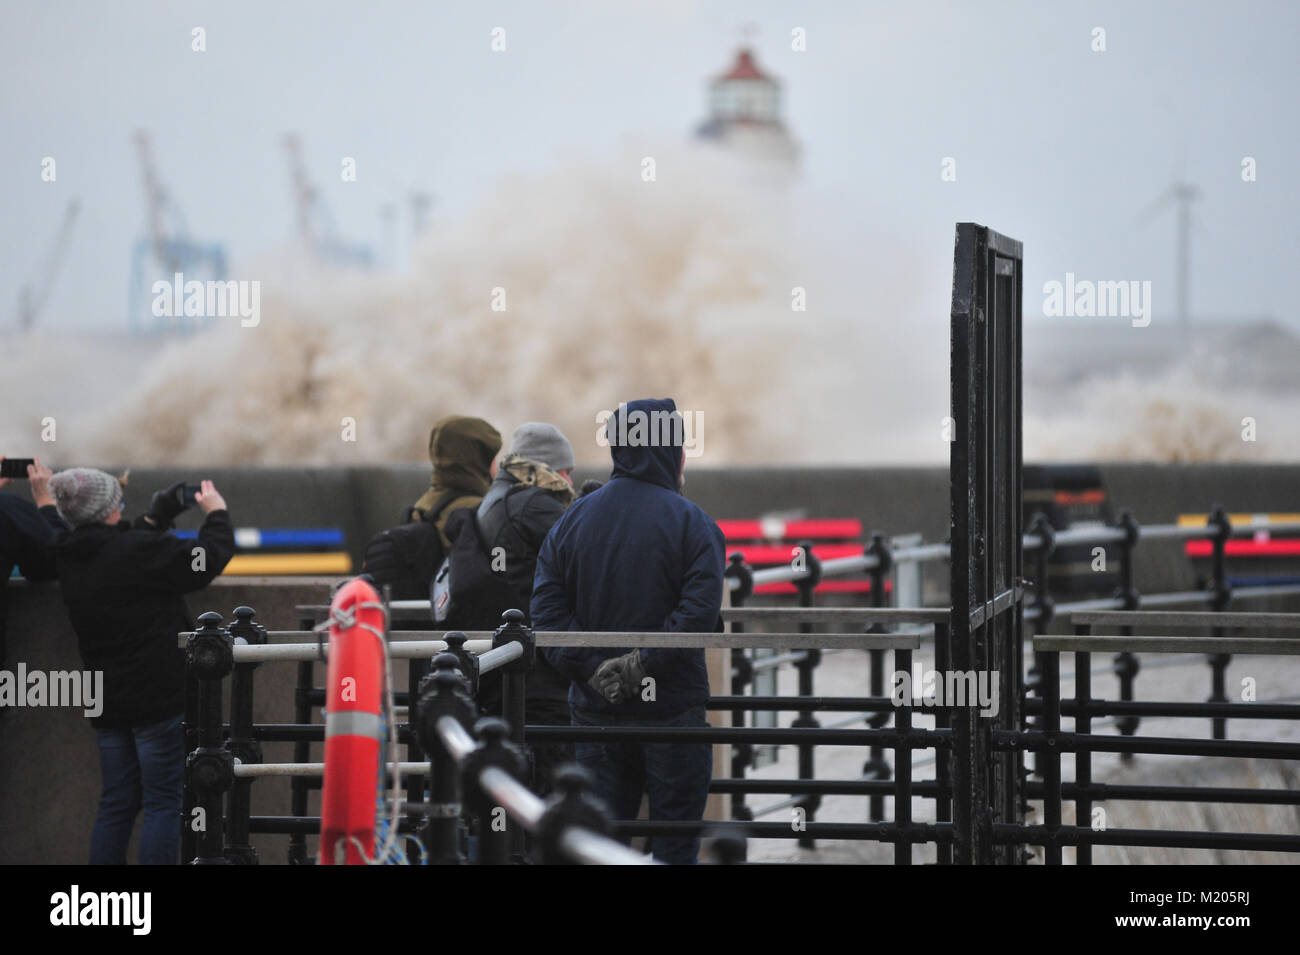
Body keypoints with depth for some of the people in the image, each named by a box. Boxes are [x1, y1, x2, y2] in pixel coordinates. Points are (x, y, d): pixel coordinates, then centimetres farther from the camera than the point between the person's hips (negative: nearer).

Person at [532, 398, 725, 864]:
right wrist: (643, 665, -15)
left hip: (594, 709, 4)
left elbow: (548, 613, -2)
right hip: (672, 707, -4)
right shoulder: (691, 523, -6)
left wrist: (592, 671, -7)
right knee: (675, 845, 3)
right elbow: (700, 615, -19)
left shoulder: (570, 522, 7)